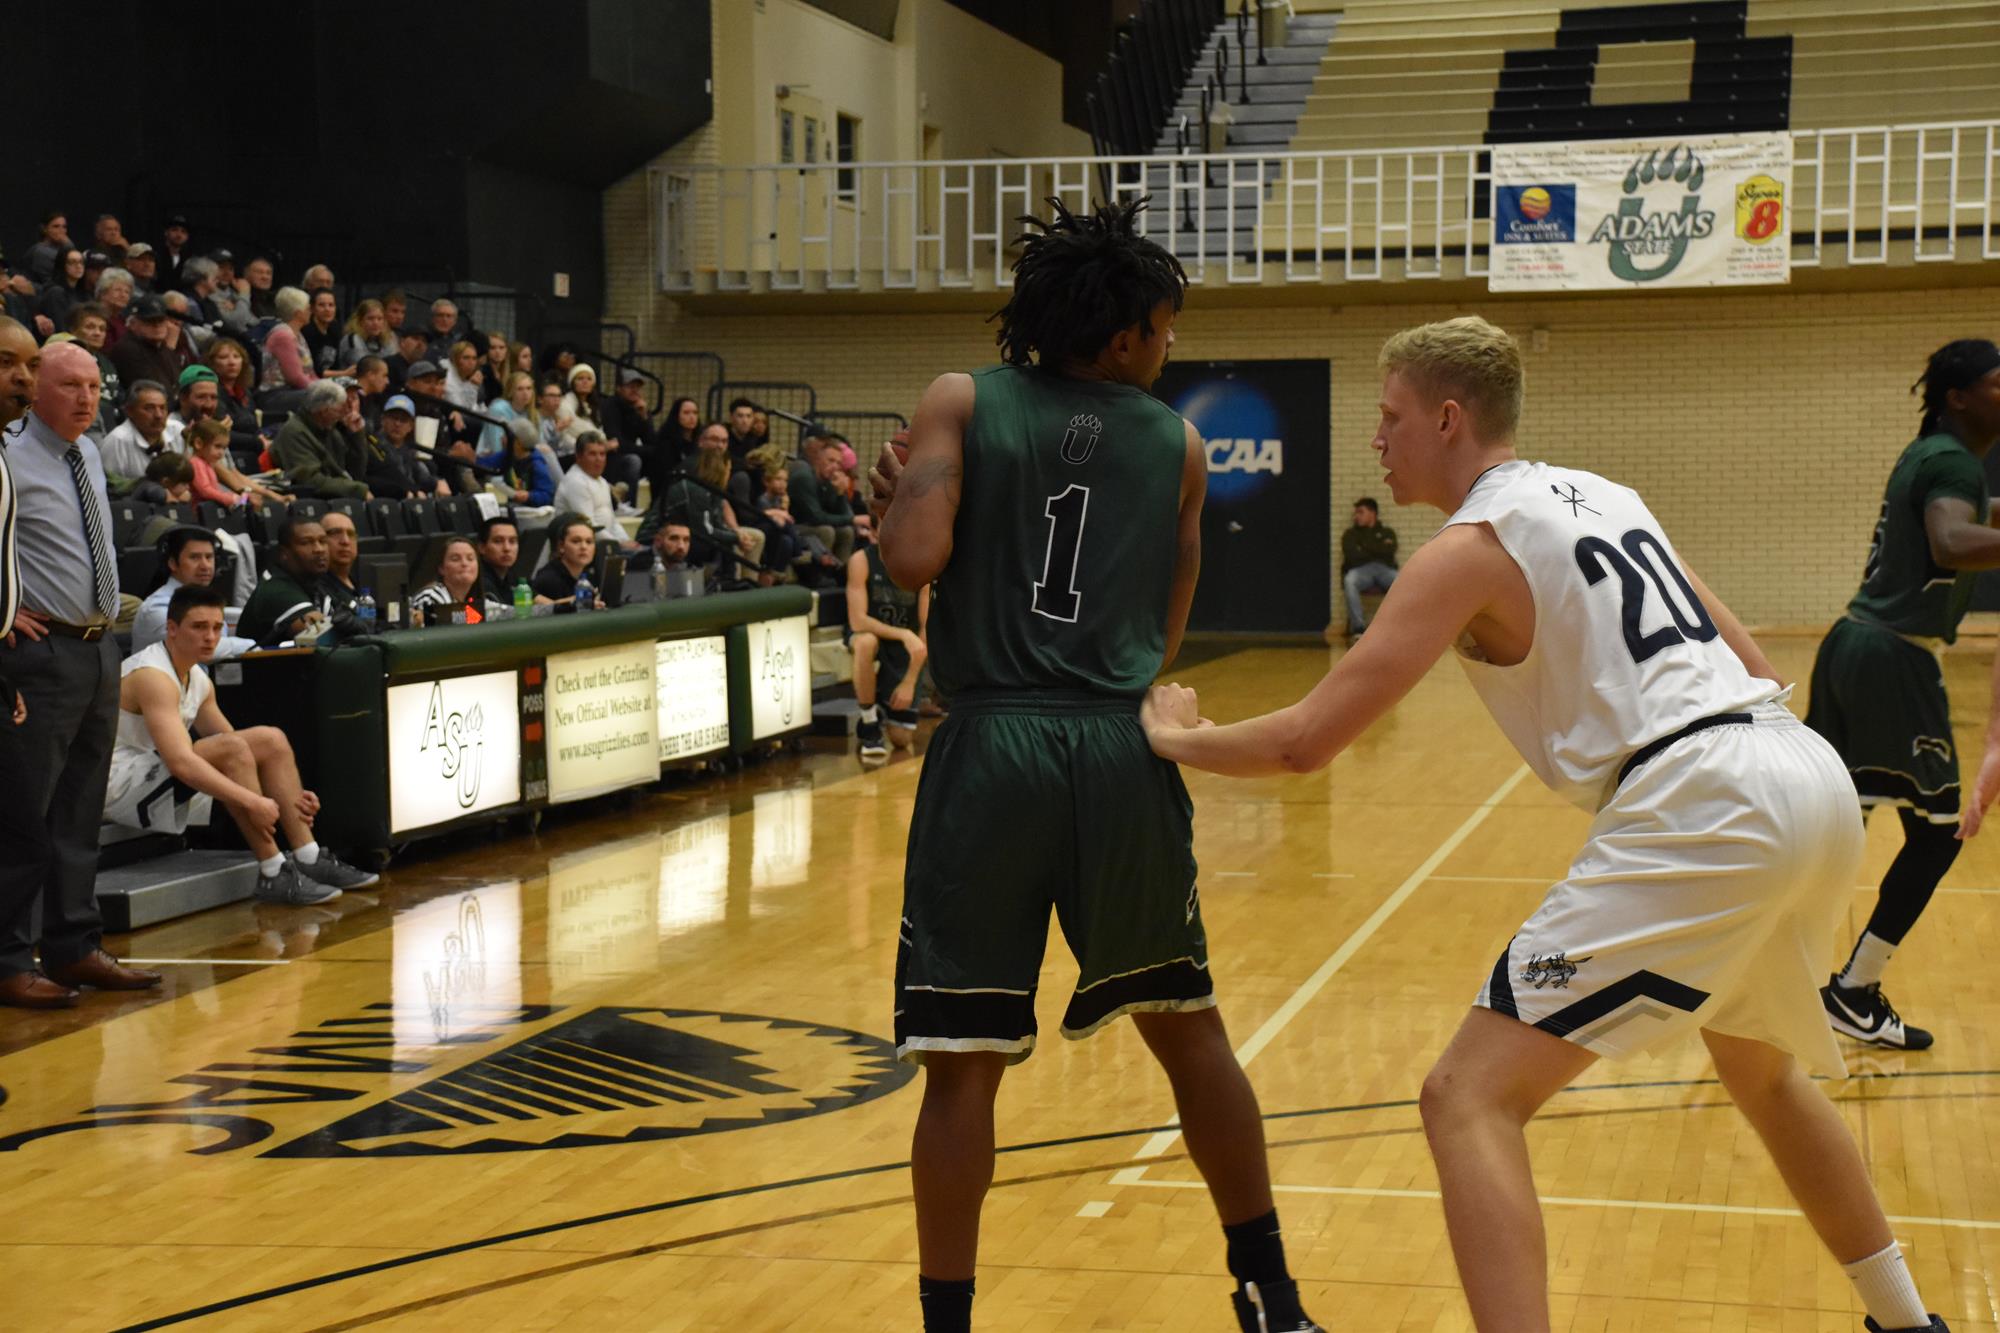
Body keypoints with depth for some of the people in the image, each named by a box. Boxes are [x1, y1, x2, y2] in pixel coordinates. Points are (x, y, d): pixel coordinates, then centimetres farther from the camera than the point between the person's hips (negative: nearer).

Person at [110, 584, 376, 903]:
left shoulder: (198, 680, 10)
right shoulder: (152, 676, -22)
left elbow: (239, 752, 12)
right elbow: (181, 762, -34)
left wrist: (292, 796, -2)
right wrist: (252, 802, -36)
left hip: (154, 774, 10)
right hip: (119, 785, -10)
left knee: (271, 740, 0)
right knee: (231, 748, -29)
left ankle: (310, 860, -3)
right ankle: (273, 875, -26)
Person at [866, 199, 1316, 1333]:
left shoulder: (961, 404, 2)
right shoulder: (1179, 445, 10)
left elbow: (915, 560, -11)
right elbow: (1165, 639, 13)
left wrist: (897, 495, 9)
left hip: (993, 750, -2)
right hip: (1122, 751, 2)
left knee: (963, 1063, 5)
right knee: (1188, 1025, 18)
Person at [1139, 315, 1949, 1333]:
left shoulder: (1472, 546, -3)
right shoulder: (1600, 495, 20)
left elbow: (1305, 740, -8)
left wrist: (1177, 737, 9)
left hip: (1705, 811, -9)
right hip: (1815, 779, 9)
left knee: (1470, 1096, -8)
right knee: (1759, 1066, 34)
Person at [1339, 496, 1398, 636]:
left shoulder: (1387, 533, 26)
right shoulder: (1350, 534, 24)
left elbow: (1390, 550, 3)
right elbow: (1352, 554, 3)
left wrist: (1365, 546, 6)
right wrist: (1378, 550, 7)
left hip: (1385, 569, 1)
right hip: (1360, 569, -1)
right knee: (1350, 582, -38)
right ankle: (1358, 625, -43)